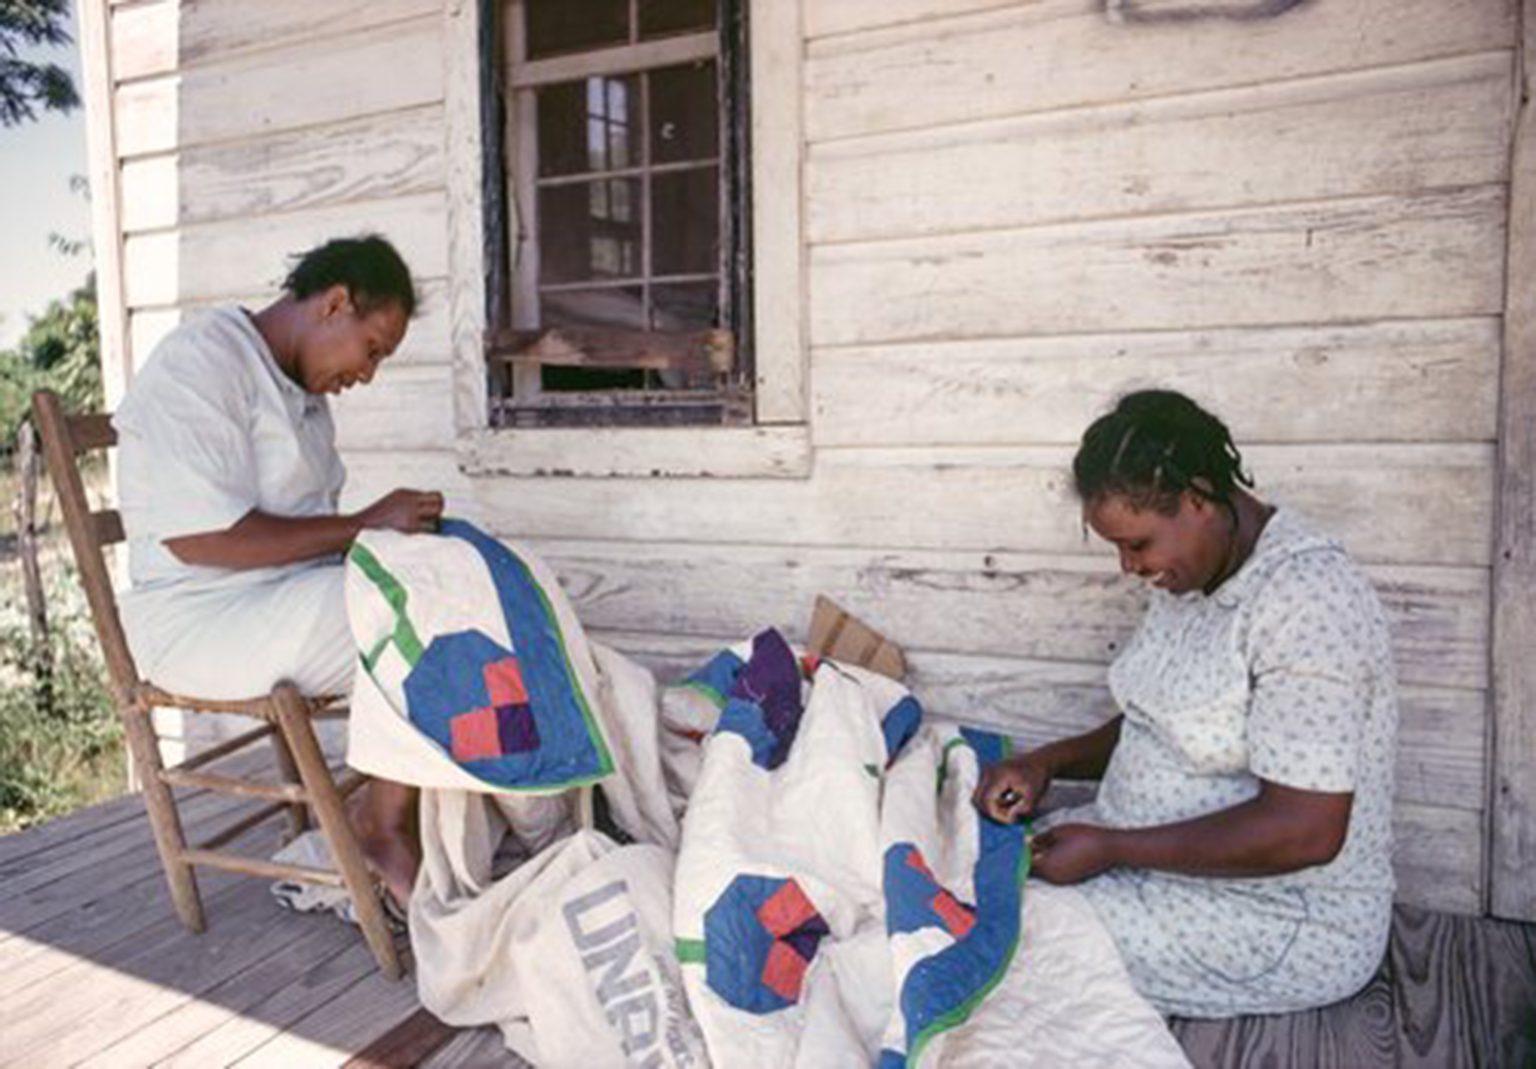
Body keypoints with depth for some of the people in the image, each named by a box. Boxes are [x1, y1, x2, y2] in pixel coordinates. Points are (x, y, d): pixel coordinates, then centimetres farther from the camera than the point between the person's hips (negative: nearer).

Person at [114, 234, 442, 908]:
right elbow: (202, 538, -24)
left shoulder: (300, 388, 17)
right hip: (201, 620, -9)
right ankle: (385, 829, -10)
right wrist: (365, 525, -18)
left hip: (296, 599, 9)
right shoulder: (202, 362, -14)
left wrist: (399, 532, -1)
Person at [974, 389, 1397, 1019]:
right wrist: (1049, 761, -3)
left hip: (1282, 920, -9)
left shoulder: (1305, 599, -25)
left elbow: (1305, 831, -29)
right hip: (1163, 854, 9)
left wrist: (1109, 849, -23)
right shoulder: (1189, 576, 4)